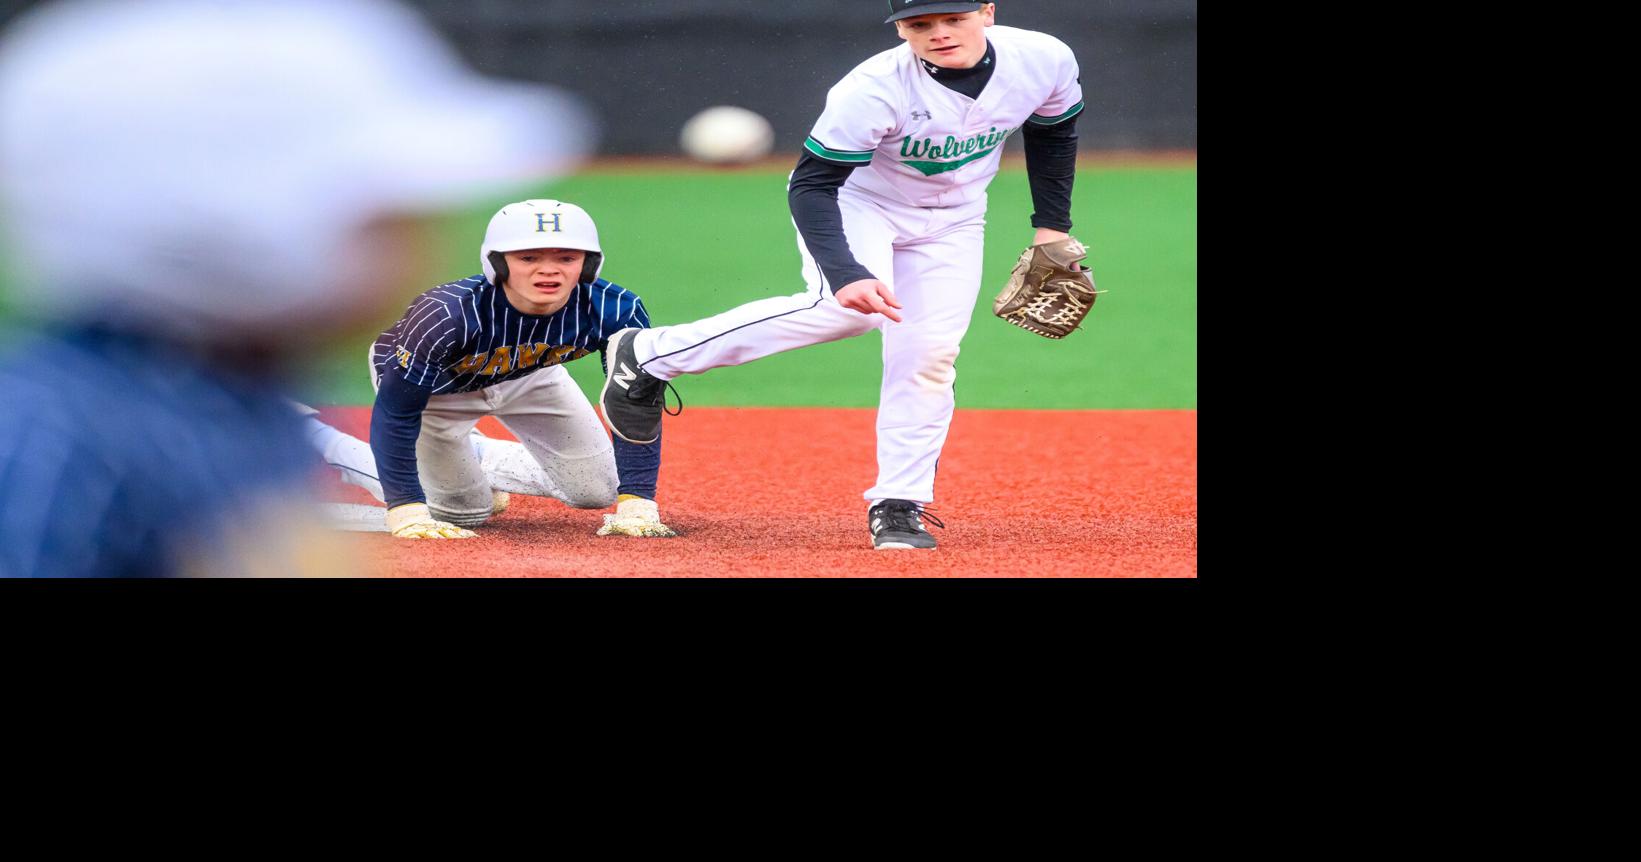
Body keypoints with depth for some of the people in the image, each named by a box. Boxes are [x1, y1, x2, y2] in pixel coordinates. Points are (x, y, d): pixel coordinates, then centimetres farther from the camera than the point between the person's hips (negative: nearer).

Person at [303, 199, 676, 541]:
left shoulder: (615, 311, -33)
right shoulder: (448, 315, -43)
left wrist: (637, 503, -29)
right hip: (435, 384, -4)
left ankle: (478, 459, 31)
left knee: (598, 492, 5)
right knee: (464, 511, 3)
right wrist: (407, 512, -40)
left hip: (529, 377, 4)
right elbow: (396, 412, -36)